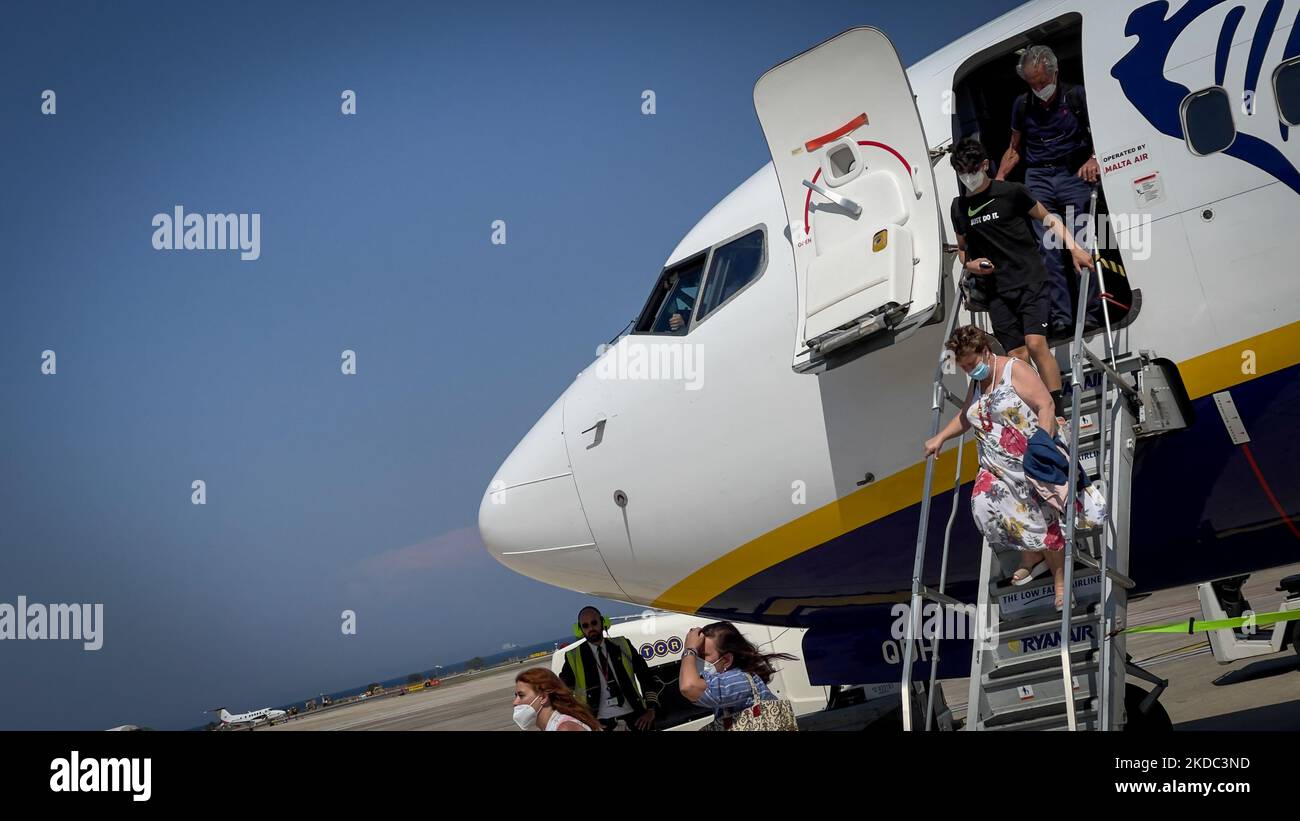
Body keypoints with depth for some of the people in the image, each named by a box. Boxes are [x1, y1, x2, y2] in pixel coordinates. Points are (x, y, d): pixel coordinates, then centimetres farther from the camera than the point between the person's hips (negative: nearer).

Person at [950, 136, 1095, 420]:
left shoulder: (1011, 192, -2)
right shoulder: (959, 207, 11)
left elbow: (1047, 218, 6)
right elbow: (962, 247, 25)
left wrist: (1074, 248, -4)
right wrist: (969, 264, 3)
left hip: (1030, 280, -4)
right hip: (997, 289, 4)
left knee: (1036, 344, -18)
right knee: (1017, 355, -3)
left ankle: (1059, 413, -15)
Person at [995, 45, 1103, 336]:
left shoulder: (1076, 97, 4)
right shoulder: (1022, 105, 14)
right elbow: (1015, 148, 22)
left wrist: (1094, 159, -15)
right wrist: (999, 178, 7)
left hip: (1074, 174, -3)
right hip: (1038, 178, 3)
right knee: (1047, 249, -5)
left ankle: (1091, 314, -6)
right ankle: (1060, 317, -6)